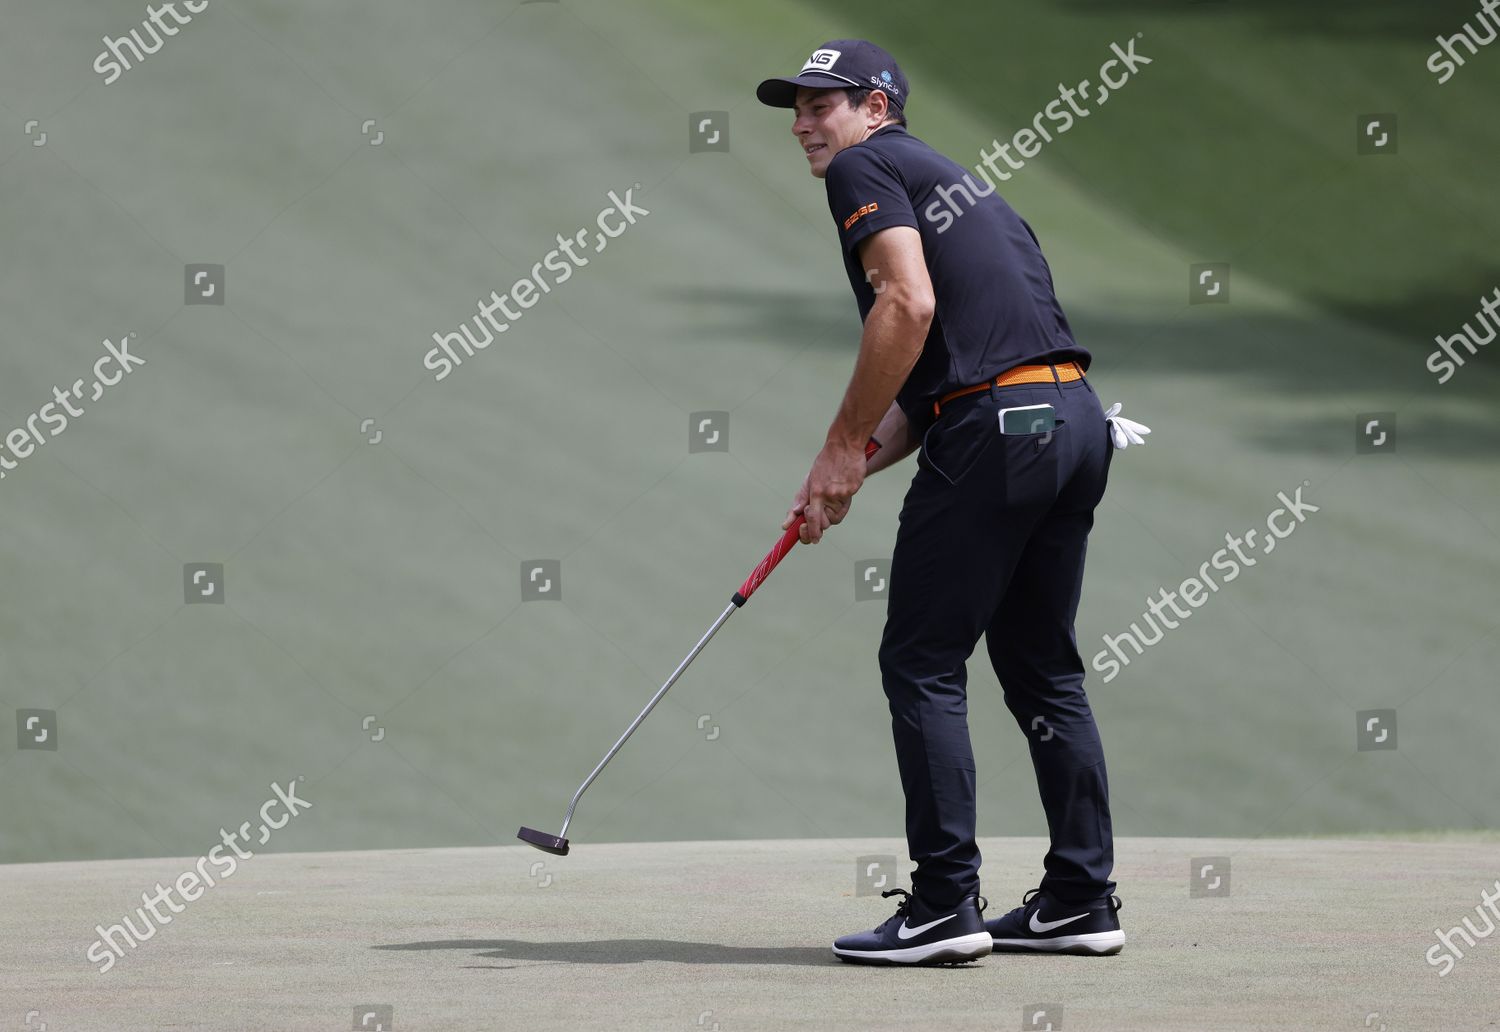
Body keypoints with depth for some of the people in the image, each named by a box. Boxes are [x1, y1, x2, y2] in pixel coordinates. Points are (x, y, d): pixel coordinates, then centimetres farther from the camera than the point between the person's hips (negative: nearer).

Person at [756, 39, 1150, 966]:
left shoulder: (866, 167, 1)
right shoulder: (953, 179, 28)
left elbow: (909, 305, -15)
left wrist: (845, 444, -8)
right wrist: (851, 471, 17)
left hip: (995, 431, -9)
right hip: (1077, 417, 9)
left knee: (922, 662, -2)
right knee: (1042, 665, 15)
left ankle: (945, 905, -6)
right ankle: (1082, 899, 17)